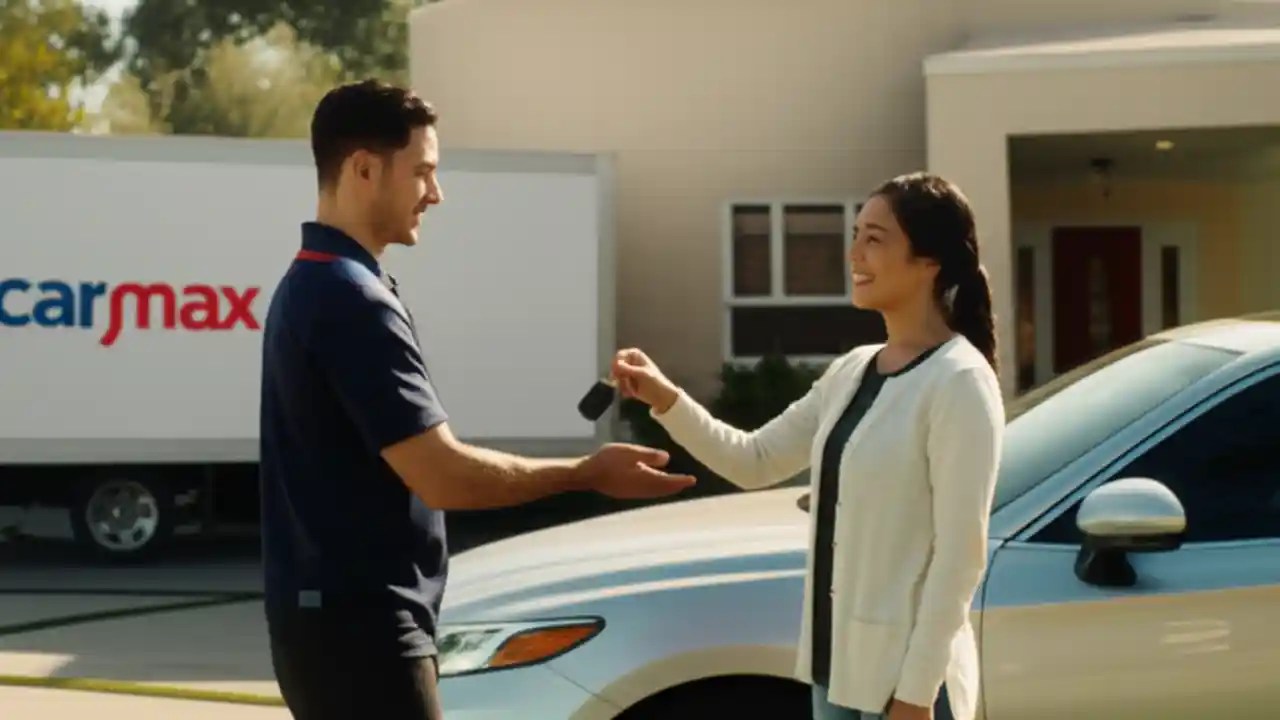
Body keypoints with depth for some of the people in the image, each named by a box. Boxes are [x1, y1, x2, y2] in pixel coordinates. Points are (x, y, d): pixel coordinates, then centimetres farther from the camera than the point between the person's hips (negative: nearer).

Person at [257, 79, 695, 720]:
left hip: (333, 613, 10)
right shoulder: (352, 299, -18)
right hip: (359, 622, -10)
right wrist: (588, 473, -12)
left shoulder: (310, 285, 14)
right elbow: (440, 473, -22)